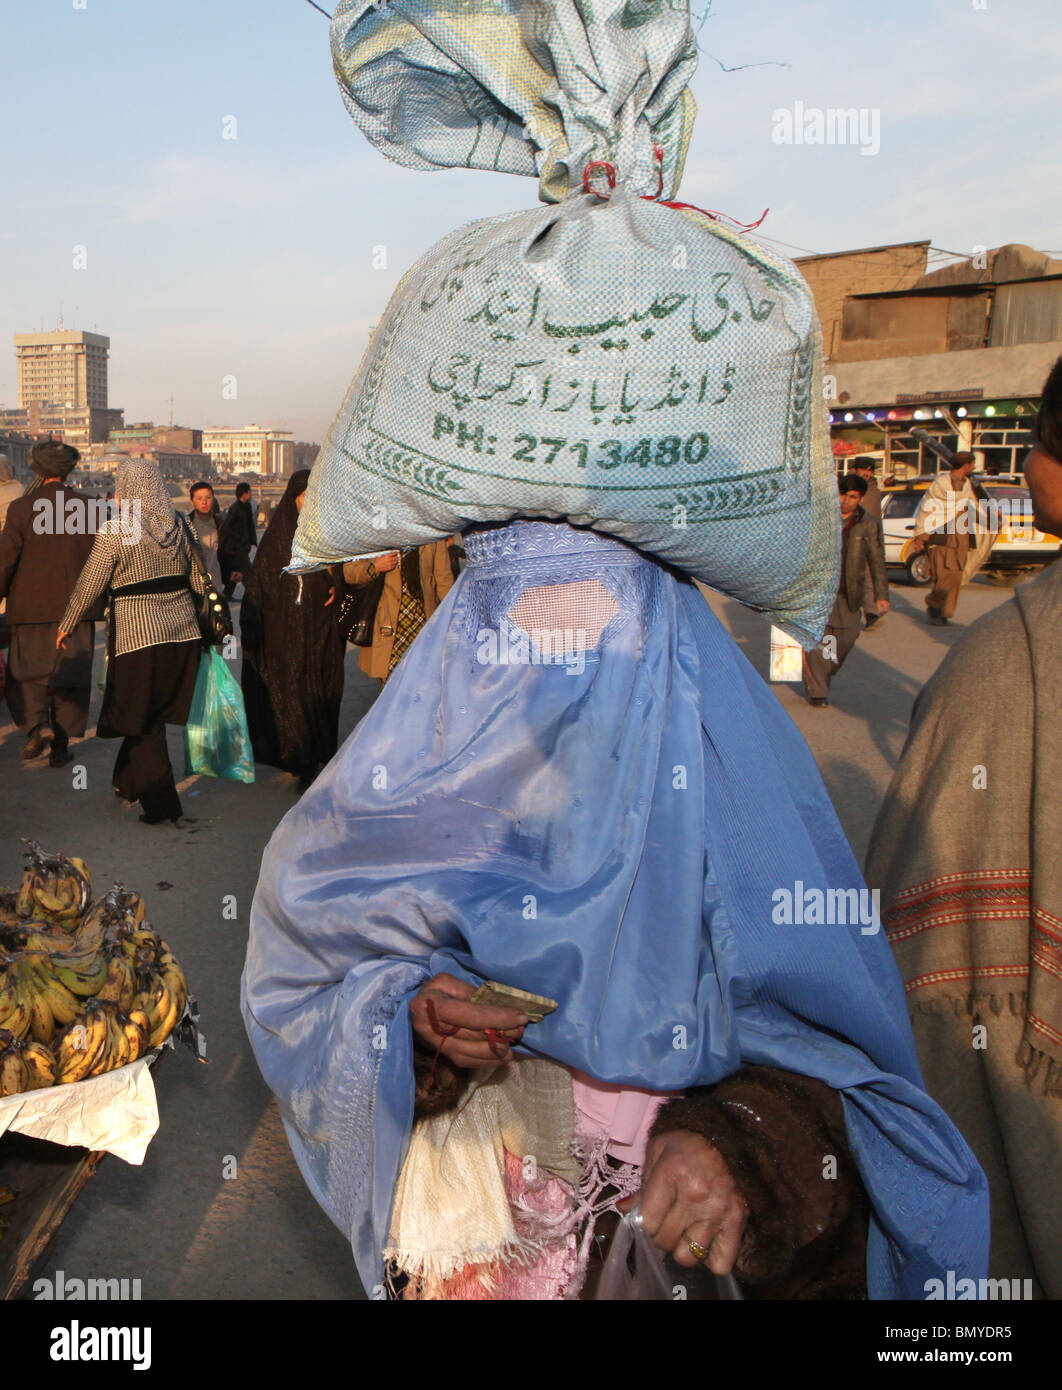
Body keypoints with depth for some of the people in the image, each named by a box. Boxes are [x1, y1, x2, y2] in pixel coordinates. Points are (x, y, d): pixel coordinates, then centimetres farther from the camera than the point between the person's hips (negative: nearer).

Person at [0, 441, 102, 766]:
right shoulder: (88, 506, -2)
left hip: (31, 605, -1)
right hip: (77, 605, 2)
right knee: (70, 674, 9)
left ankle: (37, 724, -10)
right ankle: (60, 745, 9)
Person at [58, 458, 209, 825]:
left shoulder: (115, 530, -9)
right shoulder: (178, 526, 5)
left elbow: (90, 585, -5)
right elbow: (199, 579, 9)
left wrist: (66, 625, 8)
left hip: (137, 632, -5)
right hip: (182, 630, 5)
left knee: (143, 722, 5)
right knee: (153, 716, 19)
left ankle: (162, 804, 3)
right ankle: (128, 781, 36)